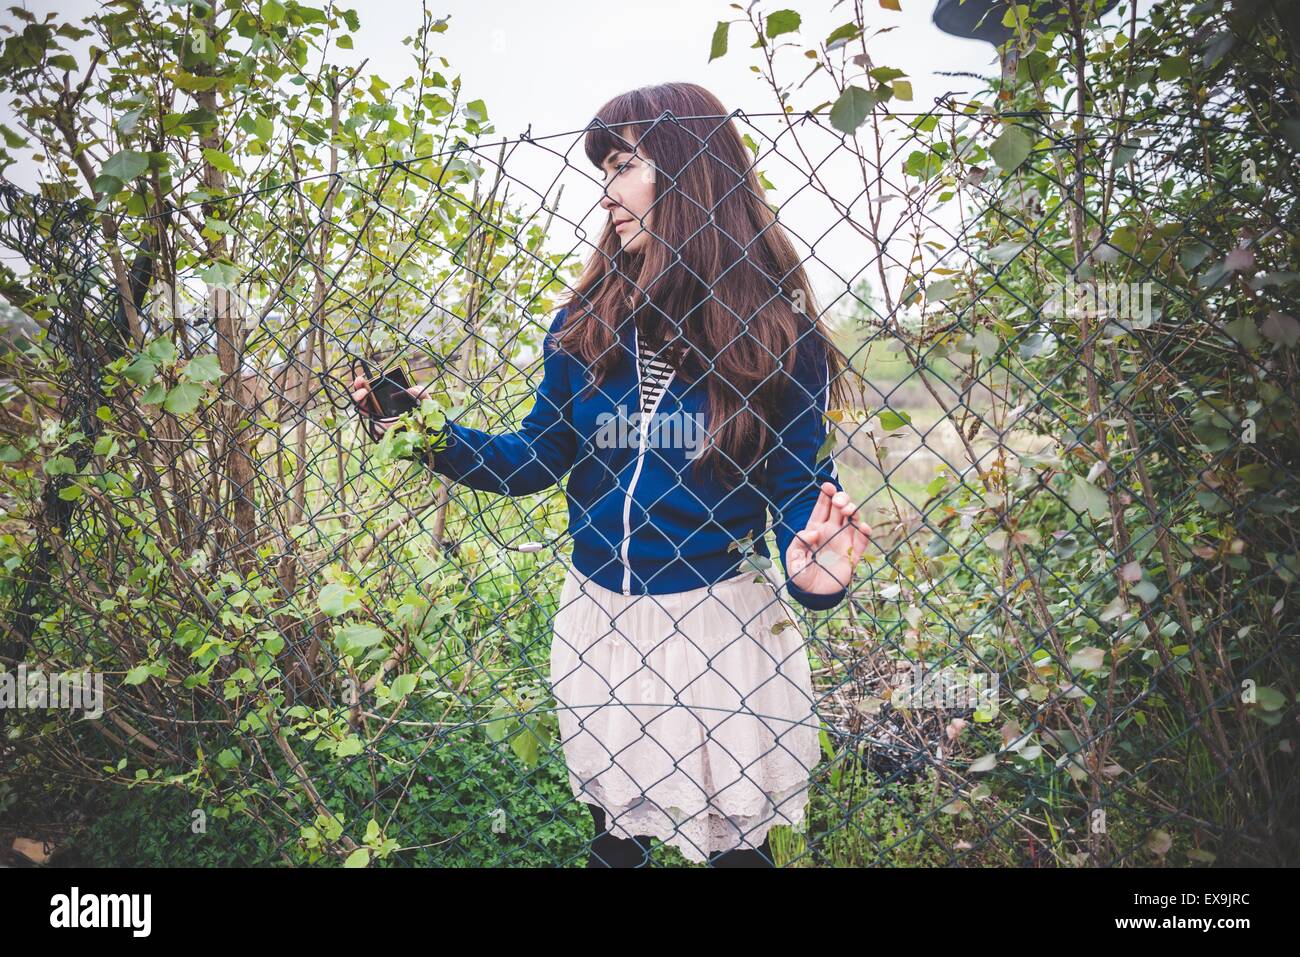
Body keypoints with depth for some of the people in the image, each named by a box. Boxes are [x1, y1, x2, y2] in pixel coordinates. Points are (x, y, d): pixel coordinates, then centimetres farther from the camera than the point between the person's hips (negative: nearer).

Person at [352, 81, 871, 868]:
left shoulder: (779, 331, -8)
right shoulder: (583, 323, -1)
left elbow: (802, 483, -5)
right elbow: (539, 458, 7)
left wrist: (814, 574, -24)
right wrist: (436, 436, -5)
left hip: (726, 625, -2)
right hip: (601, 622, 3)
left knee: (737, 842, 15)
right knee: (613, 835, 21)